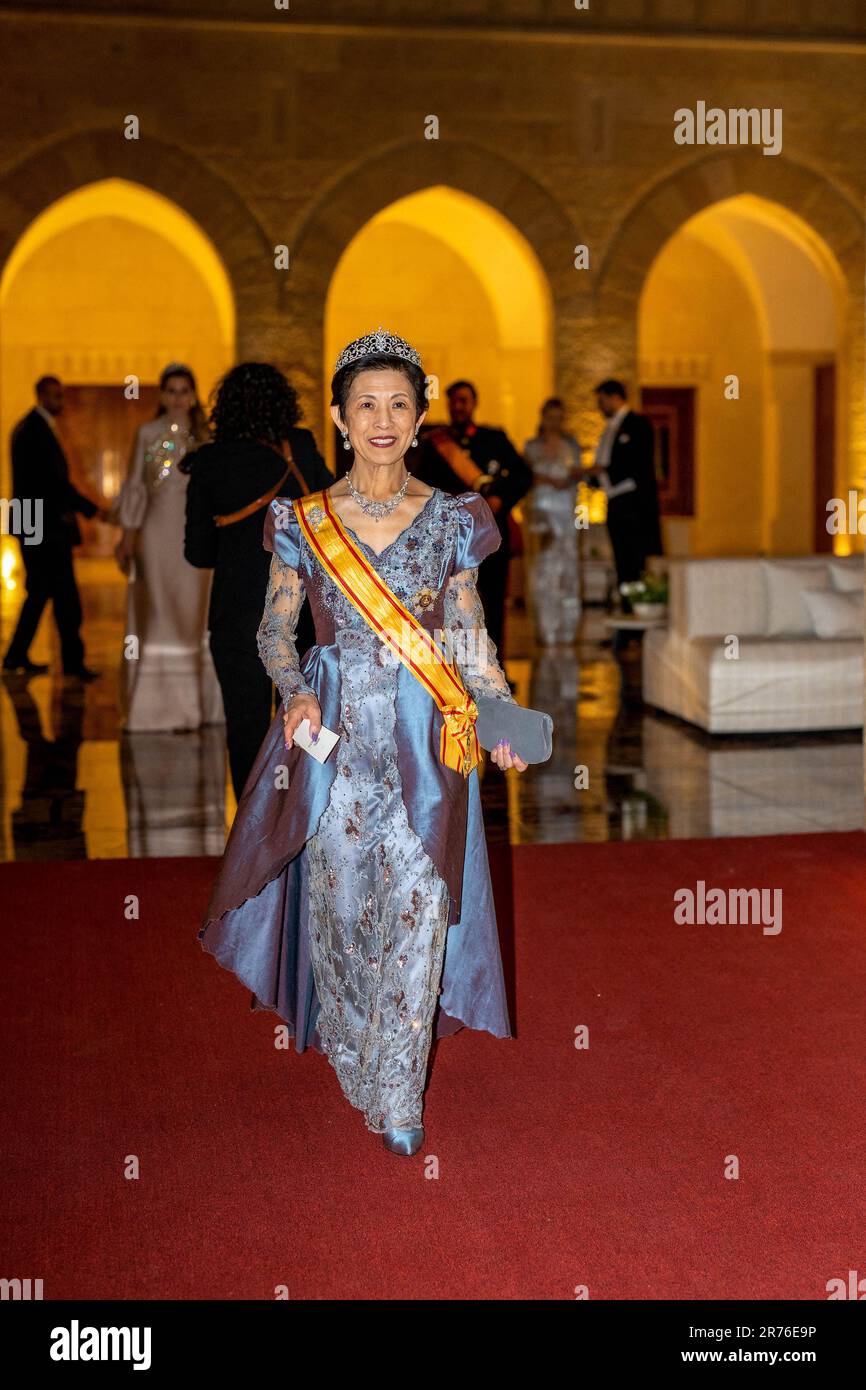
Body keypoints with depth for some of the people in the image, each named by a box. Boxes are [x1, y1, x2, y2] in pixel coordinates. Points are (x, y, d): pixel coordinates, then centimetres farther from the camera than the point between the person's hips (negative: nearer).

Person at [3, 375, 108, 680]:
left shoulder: (29, 427, 17)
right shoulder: (38, 430, -15)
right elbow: (55, 480, -21)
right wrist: (92, 509, -19)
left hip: (37, 525, 10)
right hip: (46, 526, -10)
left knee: (40, 592, 14)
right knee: (65, 596, -6)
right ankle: (73, 660, -1)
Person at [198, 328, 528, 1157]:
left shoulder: (452, 520, 3)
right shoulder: (302, 522, 2)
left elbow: (469, 635, 8)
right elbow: (274, 630, 7)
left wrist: (505, 717, -4)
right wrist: (294, 693, -12)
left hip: (426, 739, 0)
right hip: (334, 735, 0)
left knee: (416, 910, -3)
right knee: (338, 899, 7)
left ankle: (397, 1096, 10)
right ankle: (351, 1057, 31)